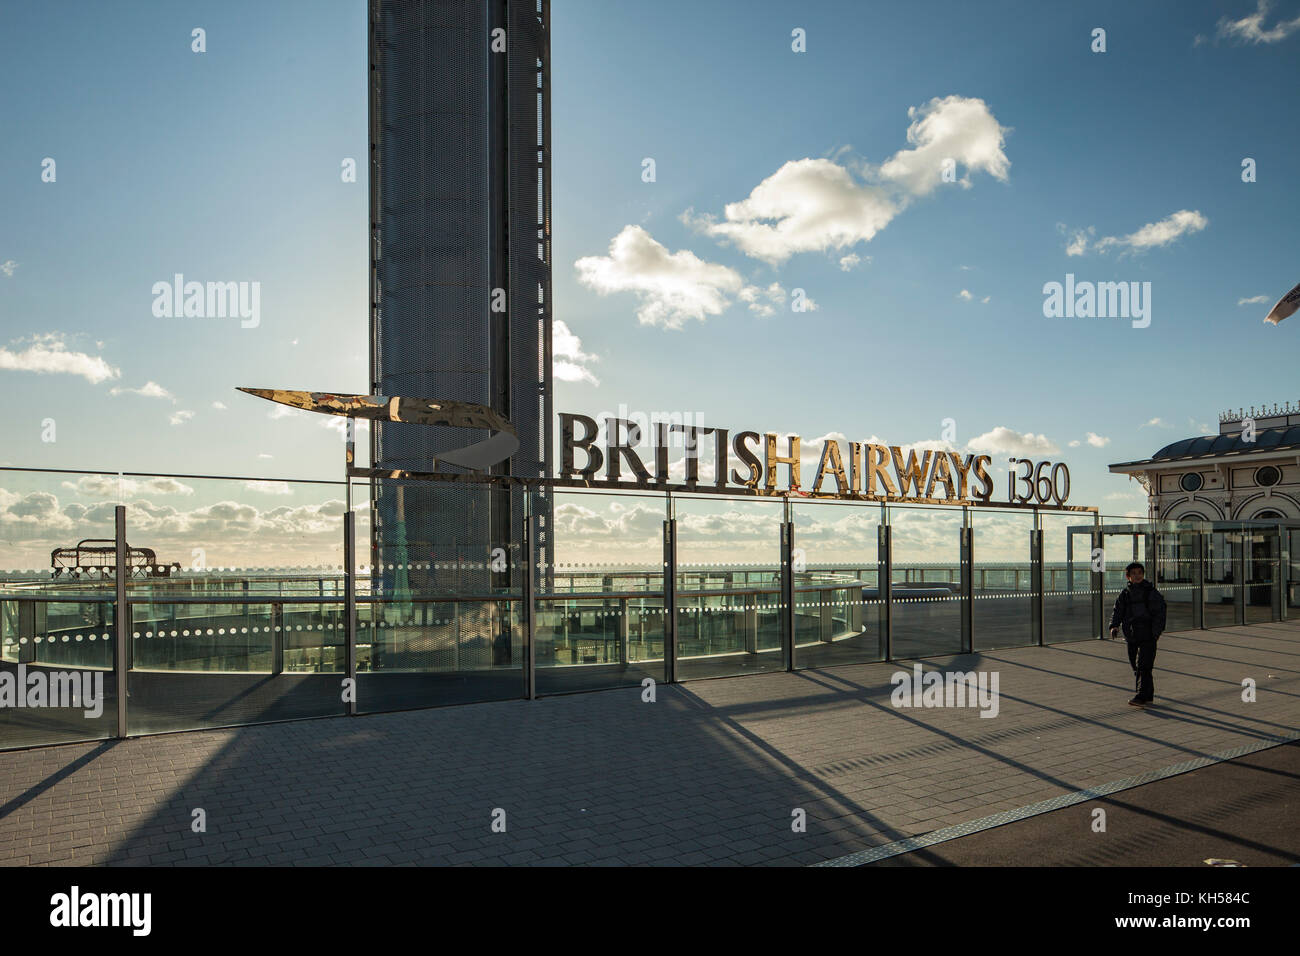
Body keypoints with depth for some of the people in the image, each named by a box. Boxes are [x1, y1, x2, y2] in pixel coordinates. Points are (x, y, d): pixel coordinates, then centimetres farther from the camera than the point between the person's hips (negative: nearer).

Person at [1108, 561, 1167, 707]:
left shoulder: (1151, 592, -2)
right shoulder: (1125, 594, 10)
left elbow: (1160, 612, -6)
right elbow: (1118, 611, 6)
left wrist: (1157, 630, -16)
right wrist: (1114, 626, -11)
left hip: (1148, 636, -5)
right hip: (1131, 637, 5)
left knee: (1143, 666, -12)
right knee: (1136, 667, 10)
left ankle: (1141, 697, -13)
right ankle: (1148, 696, 23)